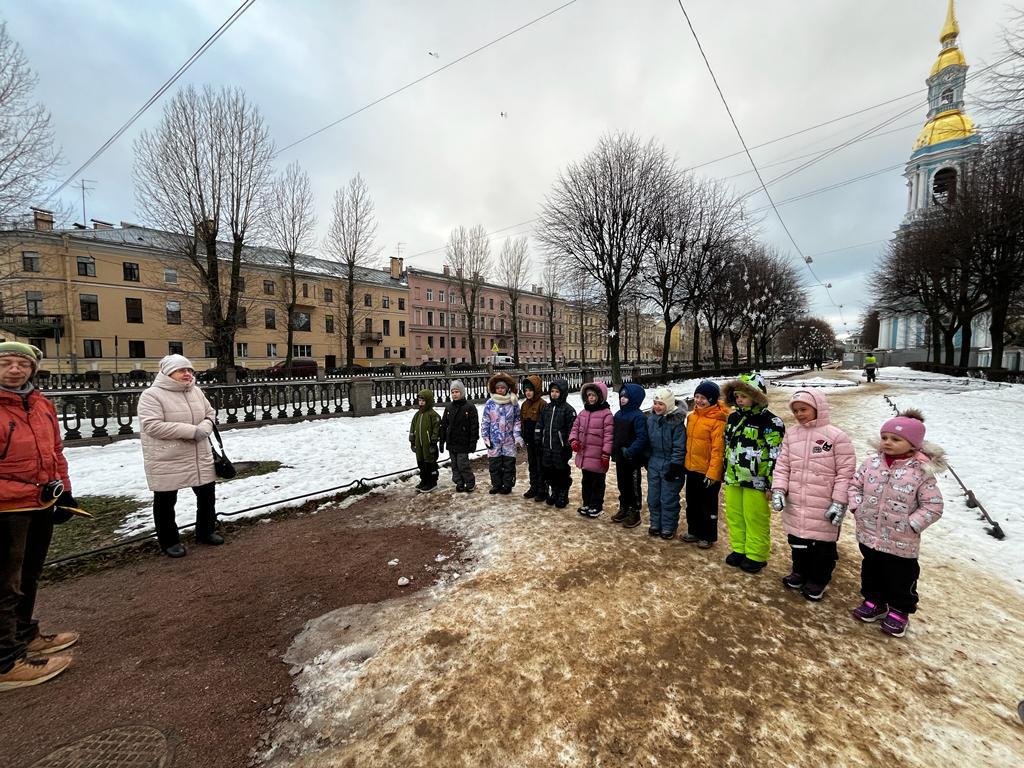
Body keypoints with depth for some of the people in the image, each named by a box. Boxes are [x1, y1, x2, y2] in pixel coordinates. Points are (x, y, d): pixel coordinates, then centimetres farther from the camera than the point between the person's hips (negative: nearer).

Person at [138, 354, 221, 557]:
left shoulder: (196, 391, 5)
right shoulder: (152, 395, -14)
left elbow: (210, 414, 11)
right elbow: (152, 426, -23)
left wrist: (204, 428, -12)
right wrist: (191, 430, -27)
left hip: (199, 457, 6)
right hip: (167, 461, -6)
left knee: (207, 495, 14)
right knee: (166, 502, 9)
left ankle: (205, 531, 33)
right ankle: (169, 541, 26)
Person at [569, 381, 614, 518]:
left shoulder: (606, 413, -14)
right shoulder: (583, 412, 8)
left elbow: (608, 435, -16)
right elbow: (575, 427, 13)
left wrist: (606, 454, -18)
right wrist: (573, 440, -6)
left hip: (597, 457, -7)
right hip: (584, 455, 7)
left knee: (597, 482, 9)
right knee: (586, 481, 20)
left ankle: (596, 506, 22)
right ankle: (587, 504, 34)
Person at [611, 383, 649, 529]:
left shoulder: (639, 416, -17)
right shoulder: (618, 414, 7)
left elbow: (642, 438, -23)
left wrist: (630, 452, -28)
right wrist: (614, 452, 9)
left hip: (633, 459, -7)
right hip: (619, 458, 7)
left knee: (634, 486, 6)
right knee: (622, 485, 18)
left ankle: (634, 513, 19)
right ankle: (623, 509, 33)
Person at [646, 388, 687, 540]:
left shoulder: (676, 421, -16)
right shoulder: (651, 419, 3)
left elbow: (679, 447, -15)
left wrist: (675, 467, -16)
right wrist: (646, 460, 15)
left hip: (669, 465, -6)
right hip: (654, 463, 6)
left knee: (669, 498, 4)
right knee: (653, 497, 12)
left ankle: (669, 527, 19)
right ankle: (655, 523, 27)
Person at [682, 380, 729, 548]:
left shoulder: (717, 420, -17)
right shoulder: (691, 416, 5)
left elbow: (718, 449, -19)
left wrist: (712, 473, -20)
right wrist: (686, 462, 15)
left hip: (708, 471, -7)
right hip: (692, 468, 7)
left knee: (708, 506, 9)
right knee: (692, 503, 19)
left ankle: (708, 537, 25)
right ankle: (694, 531, 35)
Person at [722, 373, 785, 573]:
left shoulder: (771, 422, -12)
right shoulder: (733, 418, 8)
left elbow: (776, 455, -12)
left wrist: (771, 483, -12)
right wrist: (725, 473, 18)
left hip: (756, 480, -6)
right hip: (733, 478, 6)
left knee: (755, 519, 5)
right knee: (734, 516, 15)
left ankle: (756, 556, 21)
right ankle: (739, 549, 31)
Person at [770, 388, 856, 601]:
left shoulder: (835, 435, -11)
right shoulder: (791, 434, 3)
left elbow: (846, 471, -9)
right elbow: (782, 465, 5)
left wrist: (839, 501, -12)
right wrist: (779, 489, -6)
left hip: (823, 507, -4)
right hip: (795, 504, 4)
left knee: (822, 544, 11)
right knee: (797, 541, 19)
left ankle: (818, 581, 31)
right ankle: (800, 573, 40)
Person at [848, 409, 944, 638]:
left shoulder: (921, 472, -16)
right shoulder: (872, 462, -5)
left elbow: (933, 506, -12)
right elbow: (854, 484, 6)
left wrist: (911, 525, -16)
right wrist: (857, 508, -3)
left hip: (901, 541, -4)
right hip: (869, 534, 4)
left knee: (900, 577, 15)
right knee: (871, 571, 21)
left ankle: (899, 611, 37)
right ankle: (875, 602, 42)